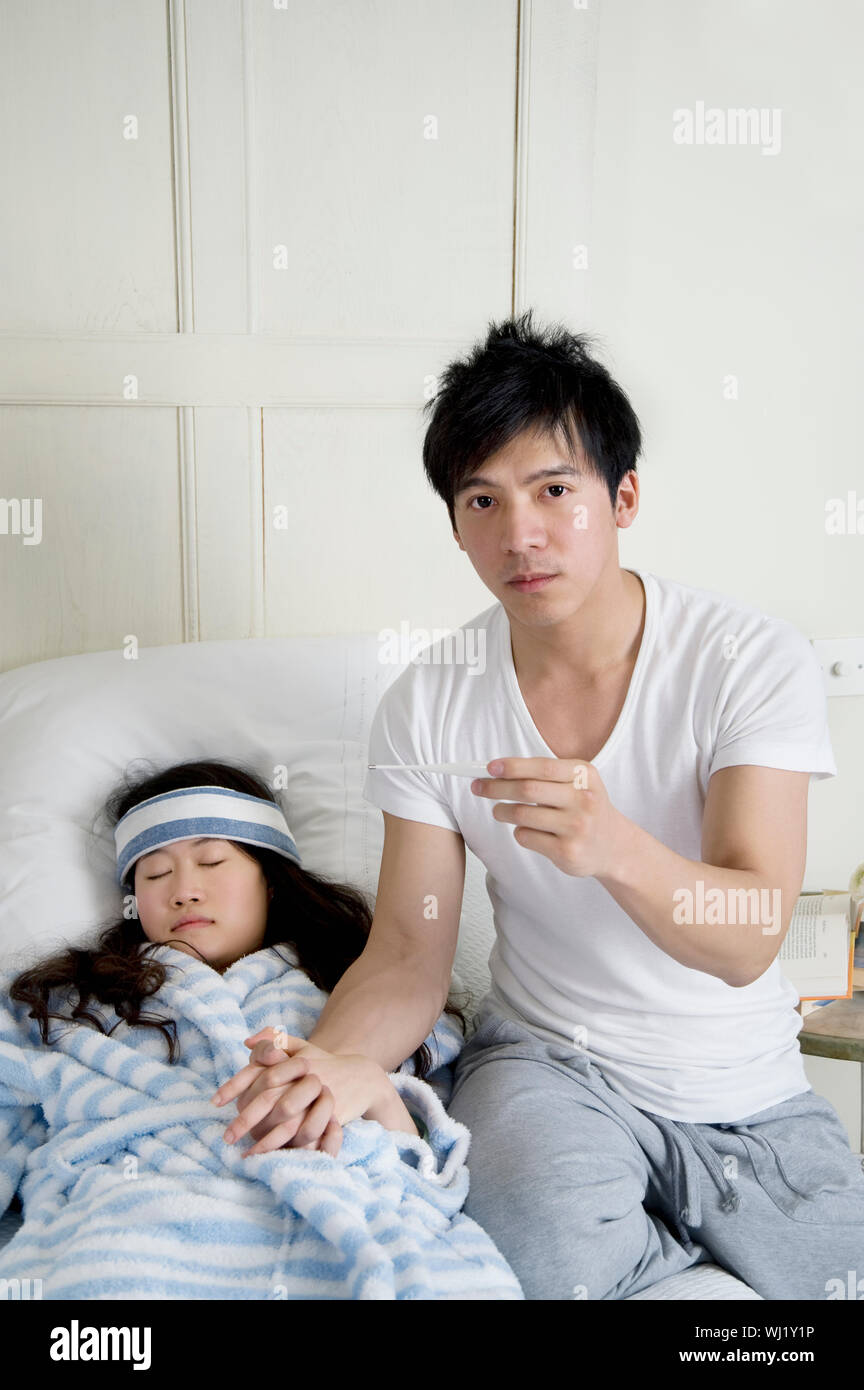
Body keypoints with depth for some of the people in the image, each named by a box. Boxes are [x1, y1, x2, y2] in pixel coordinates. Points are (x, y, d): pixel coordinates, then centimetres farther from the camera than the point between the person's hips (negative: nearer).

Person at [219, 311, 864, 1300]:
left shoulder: (753, 660, -15)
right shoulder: (426, 707, -9)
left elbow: (748, 942, -23)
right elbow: (408, 957, -6)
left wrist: (612, 847, -44)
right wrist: (326, 1064, -28)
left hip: (749, 1096, 1)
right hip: (544, 1058, 0)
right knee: (542, 1252, -29)